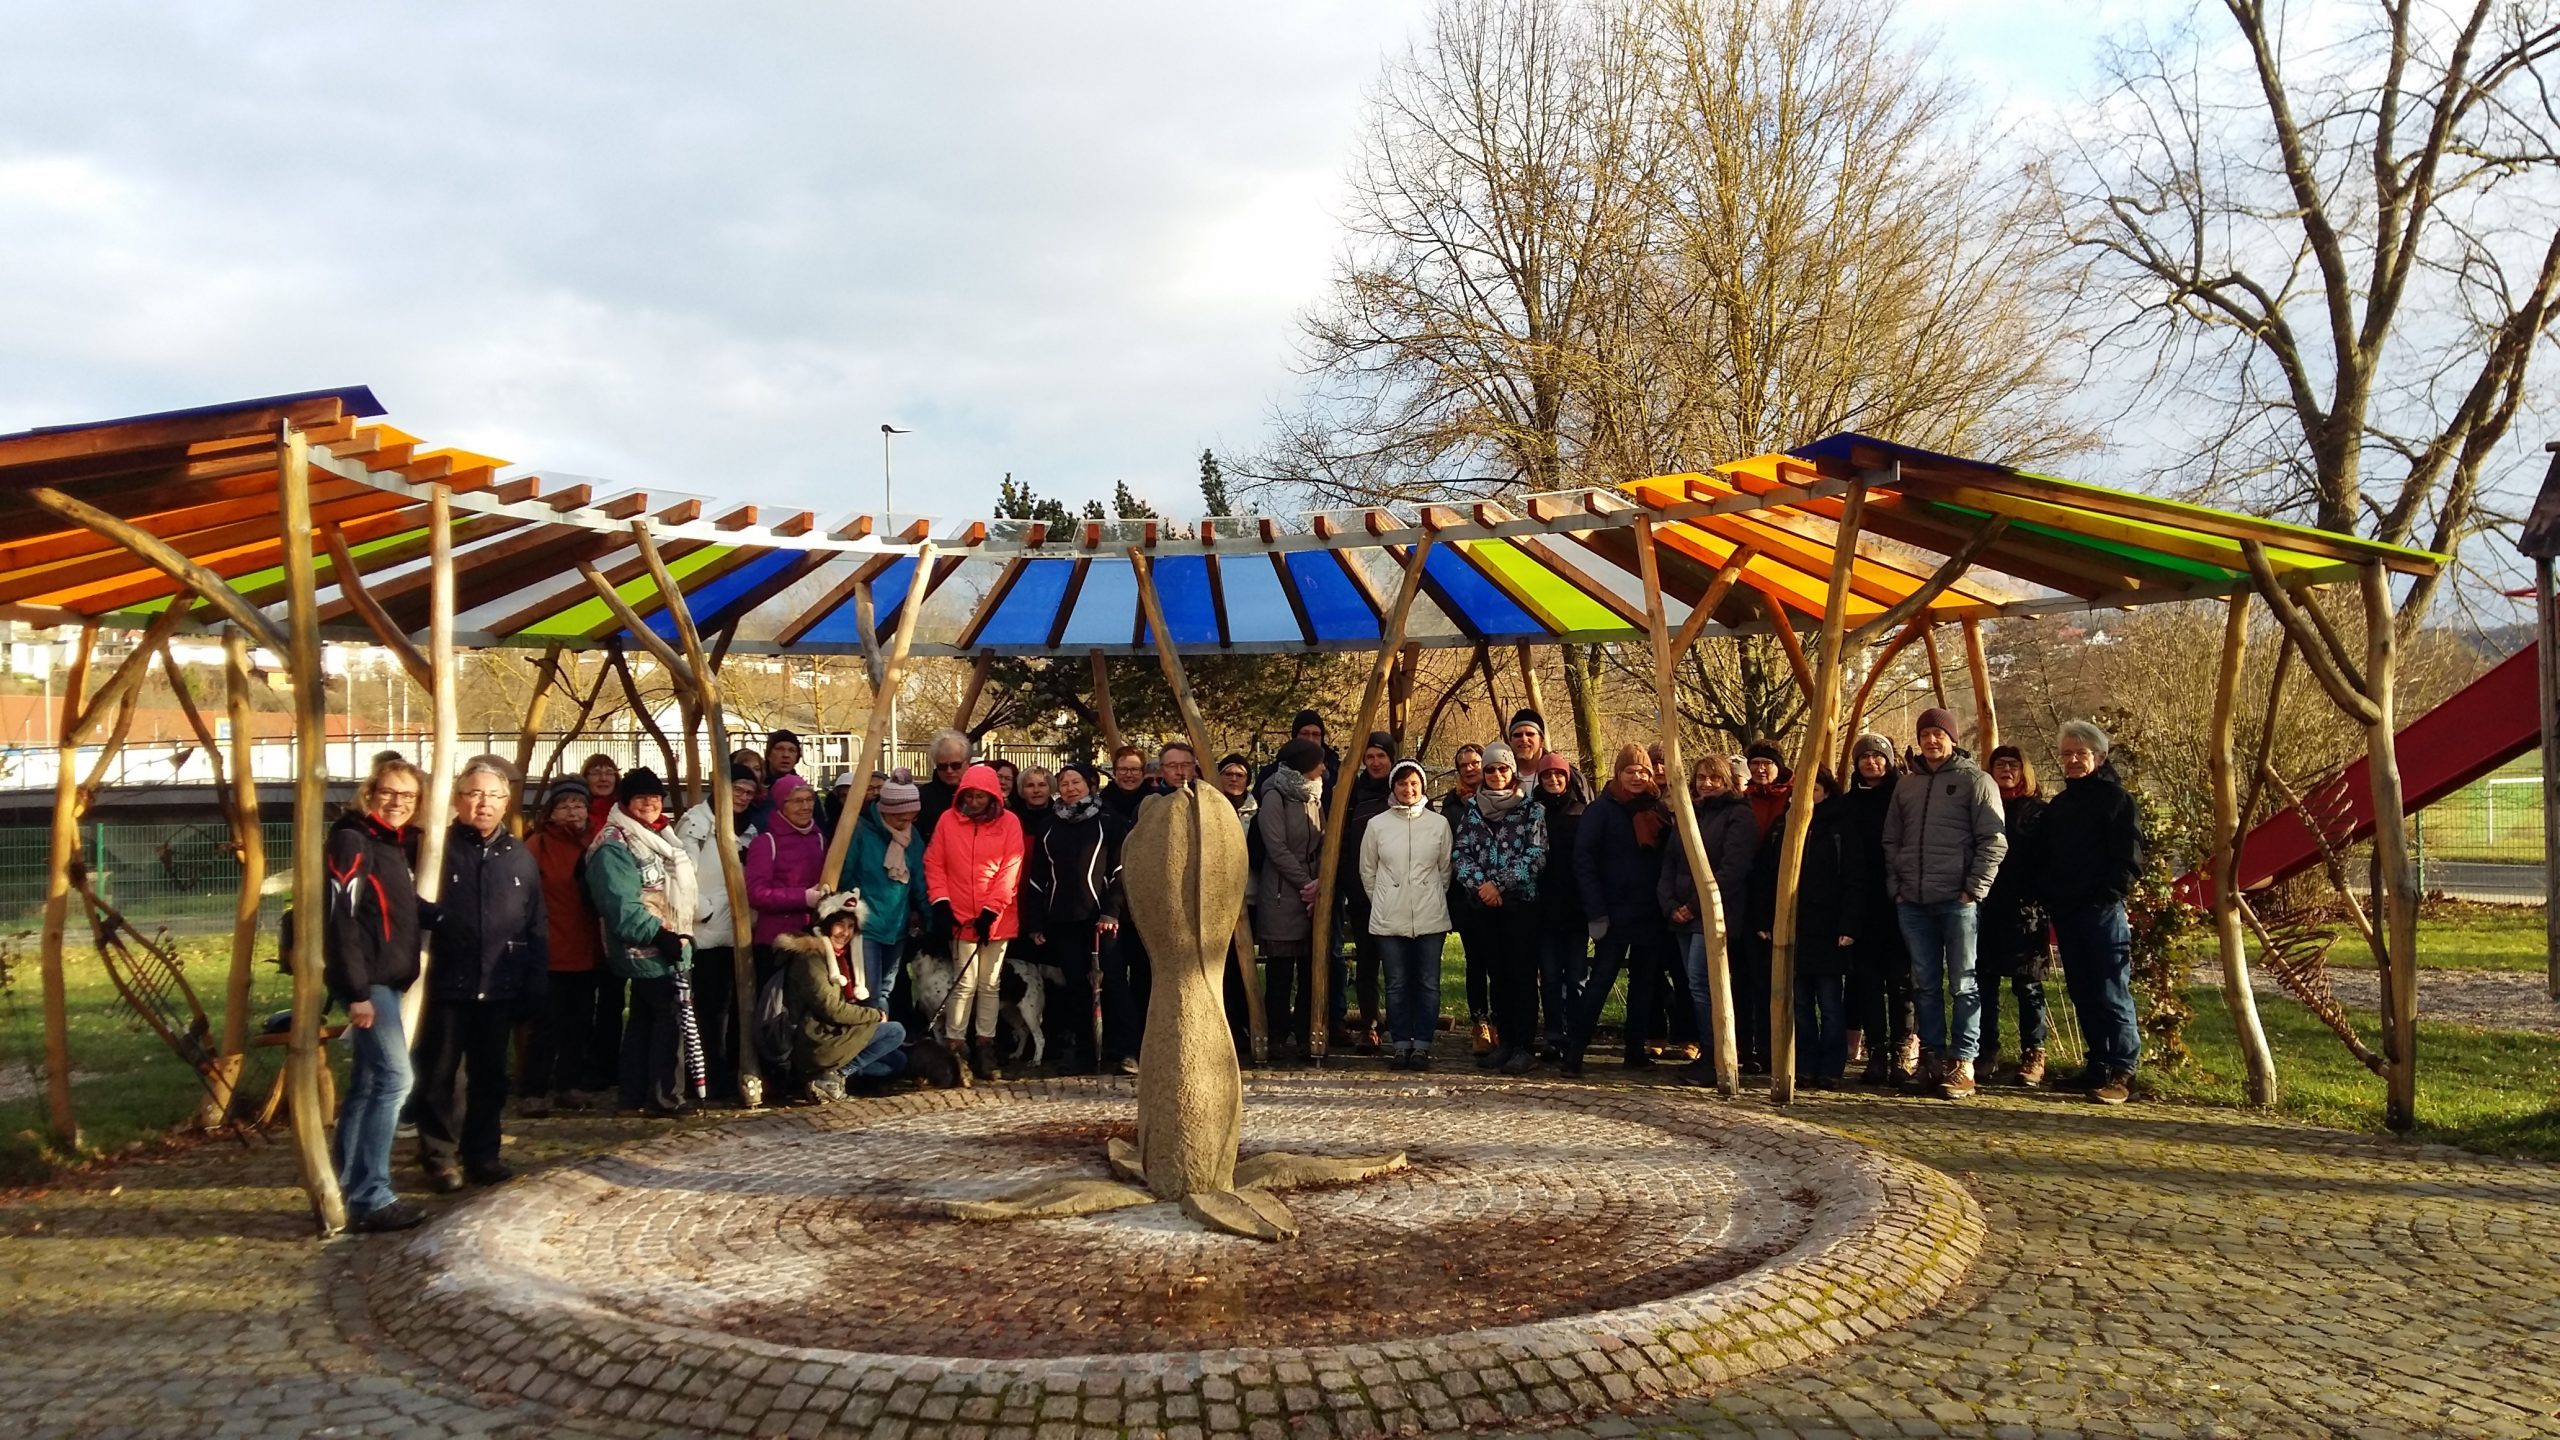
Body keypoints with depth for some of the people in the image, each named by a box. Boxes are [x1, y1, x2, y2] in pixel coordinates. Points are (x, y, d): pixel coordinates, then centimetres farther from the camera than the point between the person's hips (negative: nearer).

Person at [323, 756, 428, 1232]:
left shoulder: (396, 844, 15)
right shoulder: (353, 840, -11)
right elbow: (341, 918, -18)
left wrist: (406, 976, 14)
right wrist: (357, 992, -21)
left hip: (388, 980, 9)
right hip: (366, 981, -9)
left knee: (369, 1082, 12)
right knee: (394, 1078, -13)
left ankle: (347, 1183, 19)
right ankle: (371, 1198, -11)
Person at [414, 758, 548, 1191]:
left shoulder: (519, 857, 8)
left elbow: (536, 928, 9)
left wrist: (535, 985, 5)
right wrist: (414, 974, -20)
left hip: (499, 989, 4)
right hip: (446, 987, -4)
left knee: (490, 1075, 11)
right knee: (440, 1076, 5)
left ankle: (483, 1156, 22)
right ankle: (439, 1159, 15)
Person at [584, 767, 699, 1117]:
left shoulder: (657, 837, 17)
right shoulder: (614, 846, -14)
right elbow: (621, 904, -23)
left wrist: (678, 932, 17)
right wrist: (658, 934, -25)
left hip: (660, 946, 10)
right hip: (646, 948, -10)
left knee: (643, 1018, 12)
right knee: (669, 1015, -10)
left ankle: (635, 1093, 17)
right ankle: (661, 1094, -7)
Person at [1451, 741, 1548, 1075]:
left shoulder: (1532, 810, 0)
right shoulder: (1472, 810, 11)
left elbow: (1535, 857, -8)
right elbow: (1461, 853, 5)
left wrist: (1499, 884, -14)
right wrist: (1480, 884, -12)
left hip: (1522, 901, -4)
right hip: (1485, 906, 4)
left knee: (1523, 975, -4)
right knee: (1498, 973, 9)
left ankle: (1525, 1046, -2)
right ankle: (1504, 1042, 15)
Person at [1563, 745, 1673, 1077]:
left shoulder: (1657, 810, 9)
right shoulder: (1602, 809, -6)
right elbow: (1583, 860, -10)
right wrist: (1595, 912, -15)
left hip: (1650, 913, 5)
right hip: (1615, 912, -5)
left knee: (1643, 981, 10)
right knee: (1602, 978, -8)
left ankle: (1636, 1050, 19)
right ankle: (1574, 1050, -4)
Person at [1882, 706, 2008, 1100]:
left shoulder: (1975, 781, -1)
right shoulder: (1906, 785, 15)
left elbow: (1994, 841, -6)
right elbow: (1891, 840, 21)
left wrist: (1975, 890, -11)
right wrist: (1896, 883, 9)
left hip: (1958, 902, -5)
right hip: (1913, 904, 5)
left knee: (1964, 985, -2)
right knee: (1925, 985, 9)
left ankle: (1962, 1063, 1)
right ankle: (1933, 1057, 16)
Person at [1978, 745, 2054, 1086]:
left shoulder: (2039, 811, 6)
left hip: (2025, 912, -2)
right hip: (1984, 908, 2)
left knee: (2027, 985, 1)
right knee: (1985, 983, 4)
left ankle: (2033, 1056, 6)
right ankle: (1987, 1052, 12)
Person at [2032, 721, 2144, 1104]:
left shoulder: (2115, 799, -1)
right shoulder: (2058, 805, 20)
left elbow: (2130, 857, -8)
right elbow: (2043, 858, 21)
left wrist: (2108, 896, -15)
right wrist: (2047, 897, 6)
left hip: (2103, 911, -7)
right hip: (2066, 914, 7)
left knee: (2112, 994, -9)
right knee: (2083, 994, 9)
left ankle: (2122, 1073, -8)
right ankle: (2098, 1067, 16)